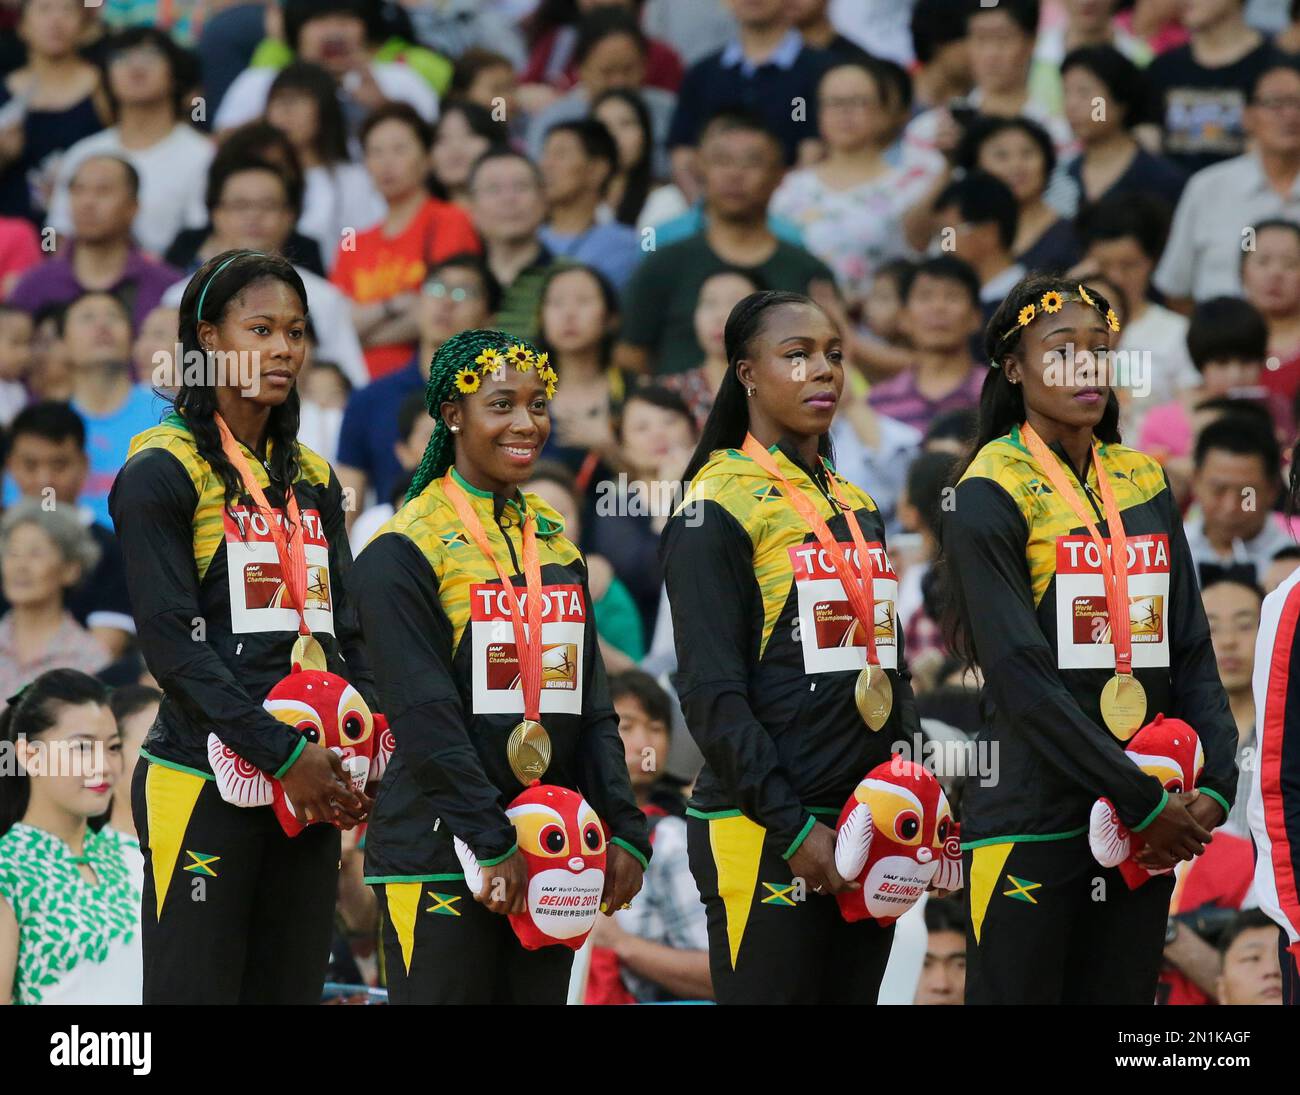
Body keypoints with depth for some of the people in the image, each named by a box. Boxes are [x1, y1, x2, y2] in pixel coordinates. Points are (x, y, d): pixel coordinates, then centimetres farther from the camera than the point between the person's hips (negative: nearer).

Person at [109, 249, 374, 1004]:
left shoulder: (313, 479, 17)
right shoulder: (163, 472, -3)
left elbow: (347, 630, 17)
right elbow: (172, 645, -11)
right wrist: (281, 752, -17)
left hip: (309, 784, 6)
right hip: (204, 788, -6)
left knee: (293, 989, 5)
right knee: (195, 993, -7)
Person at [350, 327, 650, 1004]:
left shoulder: (555, 540, 14)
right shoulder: (404, 548, -7)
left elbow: (593, 704, 14)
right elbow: (426, 717, -14)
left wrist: (625, 831, 3)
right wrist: (494, 843, -18)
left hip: (552, 857, 6)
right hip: (441, 860, -6)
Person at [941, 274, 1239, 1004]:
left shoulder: (1144, 484, 11)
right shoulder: (992, 493, -7)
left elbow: (1192, 649, 10)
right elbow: (1020, 676, -14)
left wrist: (1216, 783, -6)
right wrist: (1145, 802, -15)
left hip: (1148, 820, 5)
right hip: (1035, 824, -5)